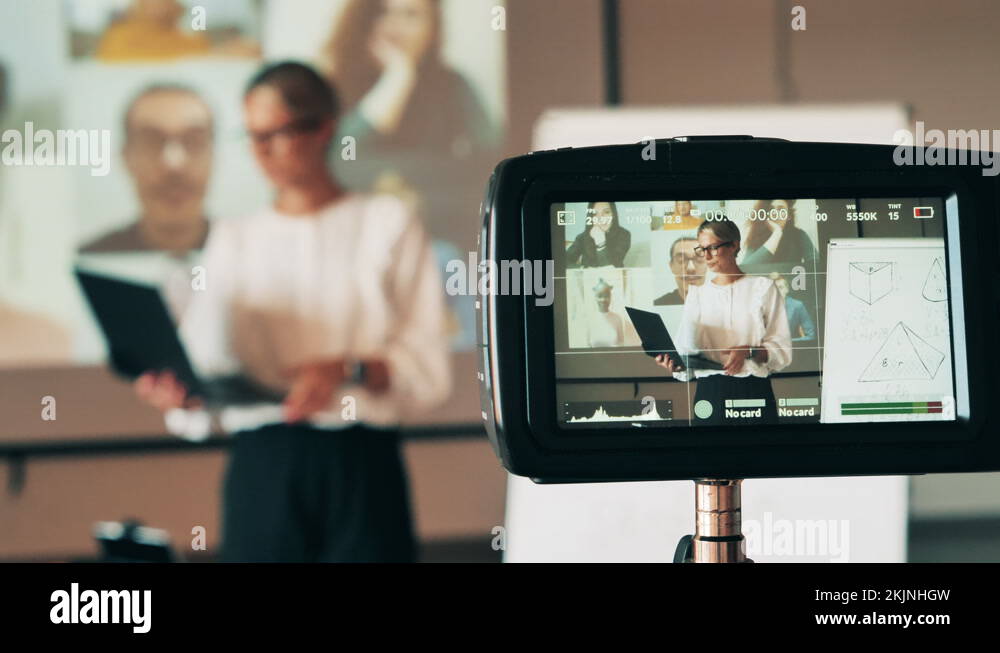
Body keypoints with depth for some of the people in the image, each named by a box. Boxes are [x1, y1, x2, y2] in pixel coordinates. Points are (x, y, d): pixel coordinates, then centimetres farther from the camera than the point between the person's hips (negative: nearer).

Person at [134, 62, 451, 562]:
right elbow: (206, 360, 7)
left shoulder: (387, 226, 8)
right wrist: (181, 396, -15)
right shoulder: (233, 240, 17)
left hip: (361, 466, -2)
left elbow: (429, 367, -1)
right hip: (260, 465, 2)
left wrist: (350, 370, -19)